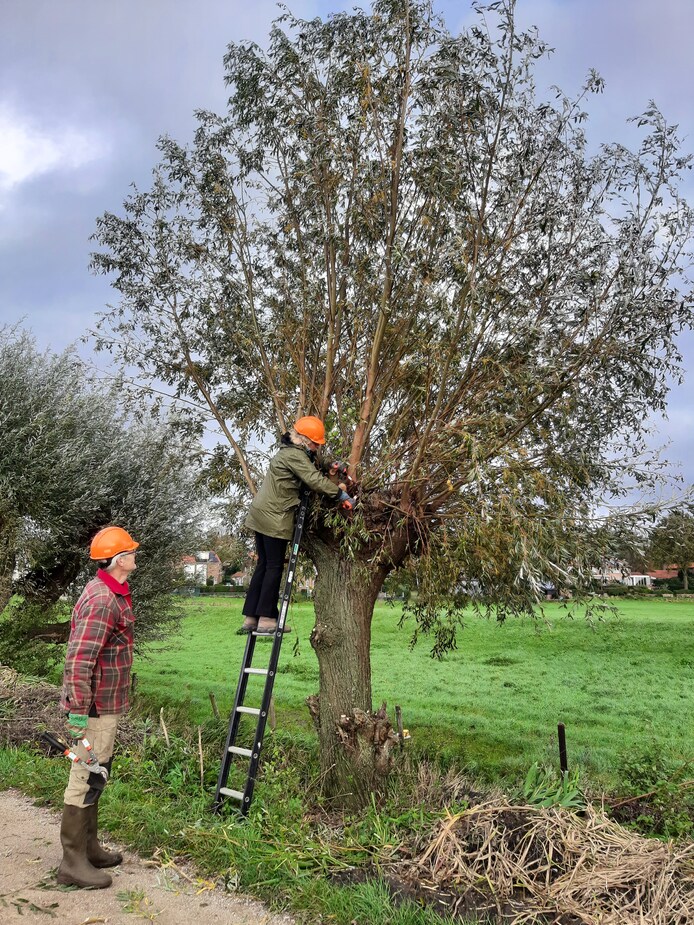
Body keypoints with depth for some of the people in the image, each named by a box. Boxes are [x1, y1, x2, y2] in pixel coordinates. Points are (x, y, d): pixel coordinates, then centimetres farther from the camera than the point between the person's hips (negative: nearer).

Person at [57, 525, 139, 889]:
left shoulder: (112, 593, 10)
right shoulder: (102, 601, -23)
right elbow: (77, 662, -28)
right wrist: (78, 716, -27)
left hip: (105, 706, 10)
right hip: (96, 708, -10)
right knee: (85, 781, 0)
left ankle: (89, 848, 31)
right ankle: (72, 862, 11)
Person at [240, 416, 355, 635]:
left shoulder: (290, 452, 17)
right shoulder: (294, 455, -15)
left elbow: (310, 476, 14)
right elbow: (314, 481, -21)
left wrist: (329, 474, -1)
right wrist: (341, 494, -16)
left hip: (262, 515, 10)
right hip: (275, 518, -10)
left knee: (263, 565, 11)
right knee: (274, 567, -3)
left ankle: (250, 617, 14)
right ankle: (266, 619, 1)